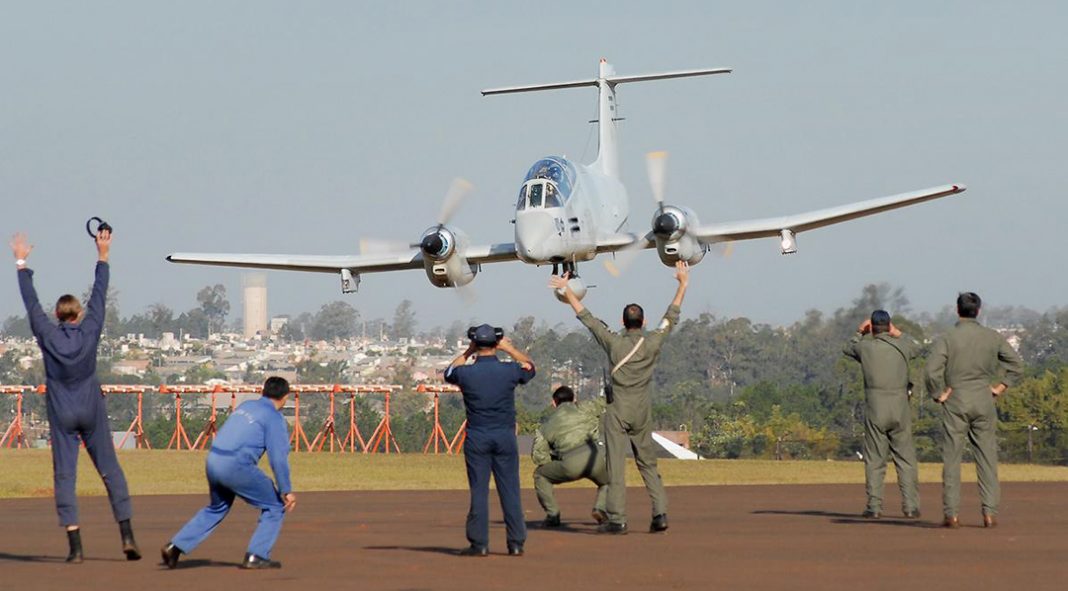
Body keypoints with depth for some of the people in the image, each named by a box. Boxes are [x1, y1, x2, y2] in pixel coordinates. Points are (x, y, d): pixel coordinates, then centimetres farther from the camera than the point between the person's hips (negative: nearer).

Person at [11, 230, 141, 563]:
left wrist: (22, 264, 14)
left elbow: (31, 303, 4)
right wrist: (103, 257, 13)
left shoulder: (47, 336, -5)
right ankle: (126, 534, -5)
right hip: (92, 411, 0)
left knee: (64, 475, -1)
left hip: (61, 415, 0)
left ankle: (75, 545, -10)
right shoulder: (89, 332, -5)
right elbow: (99, 296, 4)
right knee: (110, 469, 5)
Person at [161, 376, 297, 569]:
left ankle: (175, 546, 25)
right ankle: (255, 556, 0)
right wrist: (286, 491, -9)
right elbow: (278, 457, -10)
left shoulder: (244, 406, 20)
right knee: (275, 506, 7)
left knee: (217, 508, 30)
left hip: (213, 460, 8)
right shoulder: (274, 418, -3)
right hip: (236, 466, -8)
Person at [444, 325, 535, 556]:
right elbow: (530, 366, 19)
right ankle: (516, 543, 7)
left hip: (477, 437, -1)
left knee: (479, 491, 3)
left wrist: (468, 352, 21)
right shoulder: (509, 370, -5)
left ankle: (479, 543, 1)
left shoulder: (466, 373, -7)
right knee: (510, 491, 6)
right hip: (505, 436, 1)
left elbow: (449, 373, 18)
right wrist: (509, 348, 25)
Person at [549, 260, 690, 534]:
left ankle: (617, 519, -6)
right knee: (648, 463, 11)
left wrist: (566, 289, 8)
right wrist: (683, 284, 20)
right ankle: (660, 513, 2)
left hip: (618, 411, -3)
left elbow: (586, 317, -1)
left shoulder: (614, 342, -8)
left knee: (616, 465, -3)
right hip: (642, 411, 3)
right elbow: (671, 317, 10)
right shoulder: (652, 343, -3)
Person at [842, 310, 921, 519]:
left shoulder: (865, 347, -1)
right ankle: (910, 506, 1)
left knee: (874, 461, 4)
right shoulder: (902, 346, 0)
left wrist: (859, 333, 32)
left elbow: (847, 350, 22)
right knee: (906, 459, 5)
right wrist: (898, 334, 32)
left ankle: (874, 506, 1)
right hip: (900, 409, 0)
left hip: (875, 410, 0)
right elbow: (916, 349, 25)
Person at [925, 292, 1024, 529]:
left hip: (955, 403, -2)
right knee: (987, 458, 5)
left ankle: (951, 514, -1)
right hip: (983, 402, 2)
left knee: (951, 458, 2)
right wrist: (1000, 387, 9)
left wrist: (939, 394, -4)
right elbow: (1017, 364, 5)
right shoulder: (992, 337, 3)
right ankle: (989, 512, 0)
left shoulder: (947, 338, -7)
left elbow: (933, 371, -17)